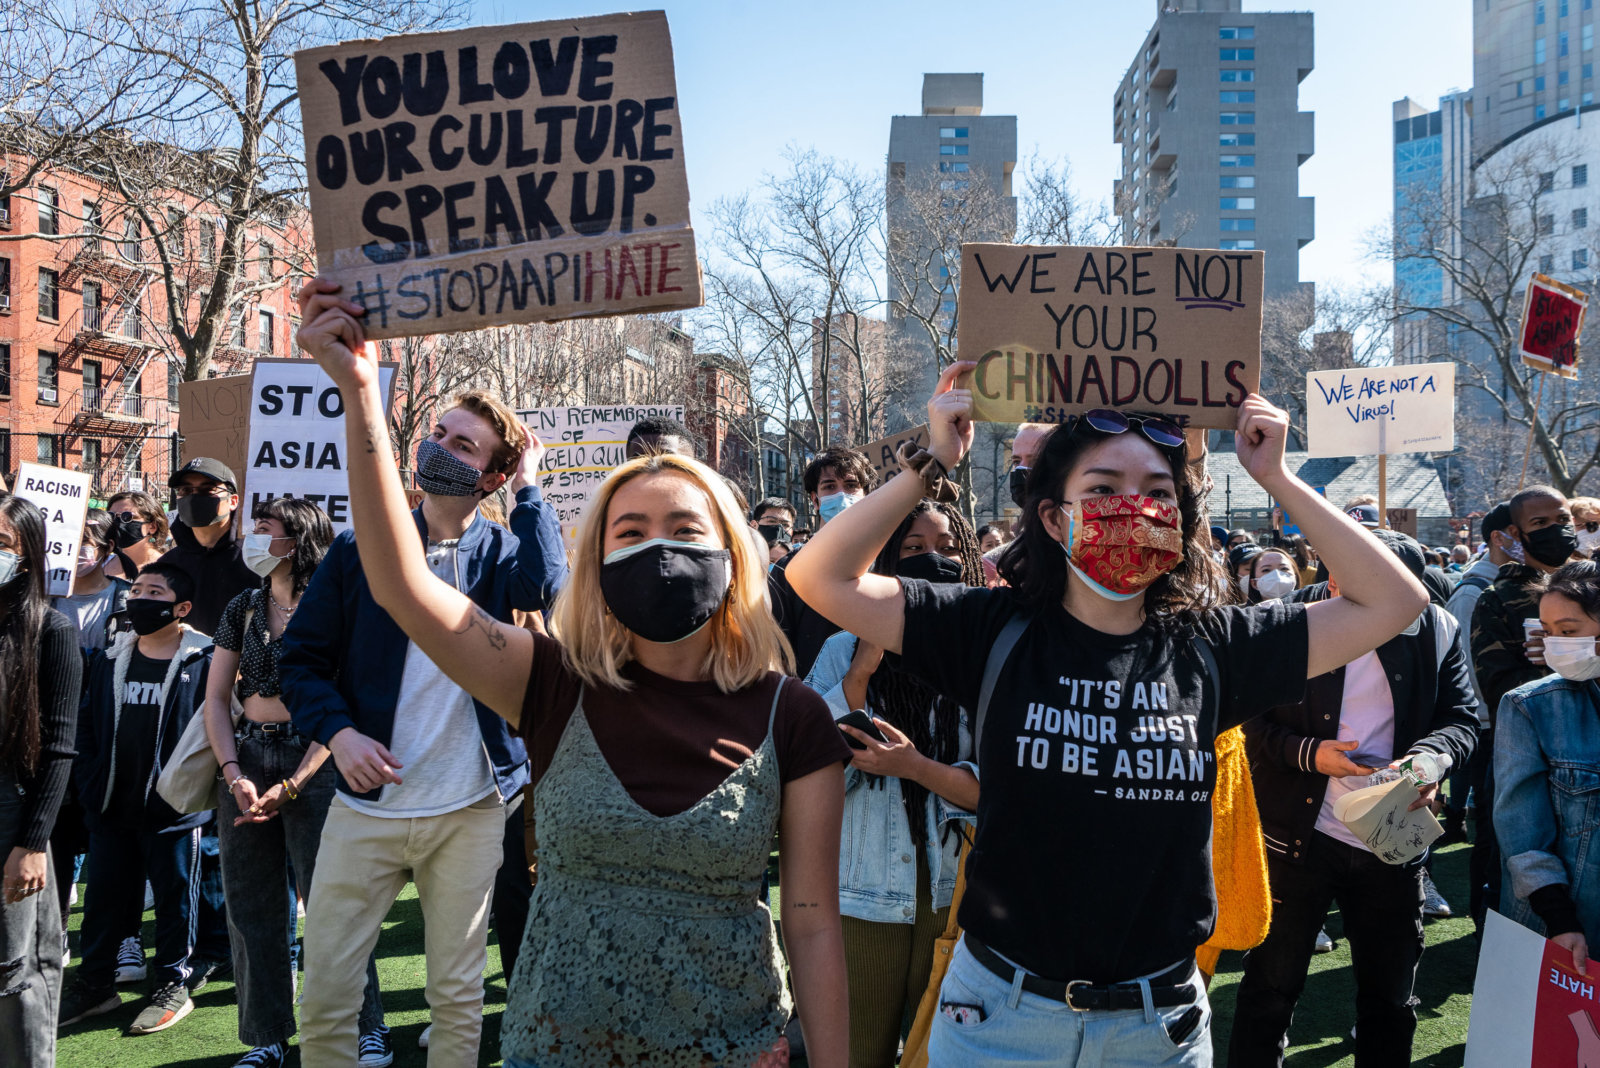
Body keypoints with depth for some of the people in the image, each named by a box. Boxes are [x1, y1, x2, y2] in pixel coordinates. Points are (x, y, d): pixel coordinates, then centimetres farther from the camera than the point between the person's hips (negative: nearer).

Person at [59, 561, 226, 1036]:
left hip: (173, 810, -5)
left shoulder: (203, 661, -10)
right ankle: (94, 983, 29)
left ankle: (174, 986, 20)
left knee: (175, 897, 7)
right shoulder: (109, 658, 9)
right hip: (111, 806, 5)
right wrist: (88, 785, 5)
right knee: (103, 895, 14)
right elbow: (87, 725, 11)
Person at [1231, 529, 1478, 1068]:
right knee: (1271, 985, 10)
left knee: (1390, 996, 18)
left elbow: (1462, 719, 3)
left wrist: (1430, 756, -18)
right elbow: (1251, 719, -4)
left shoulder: (1437, 629, -1)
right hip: (1298, 835, -2)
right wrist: (1307, 753, -19)